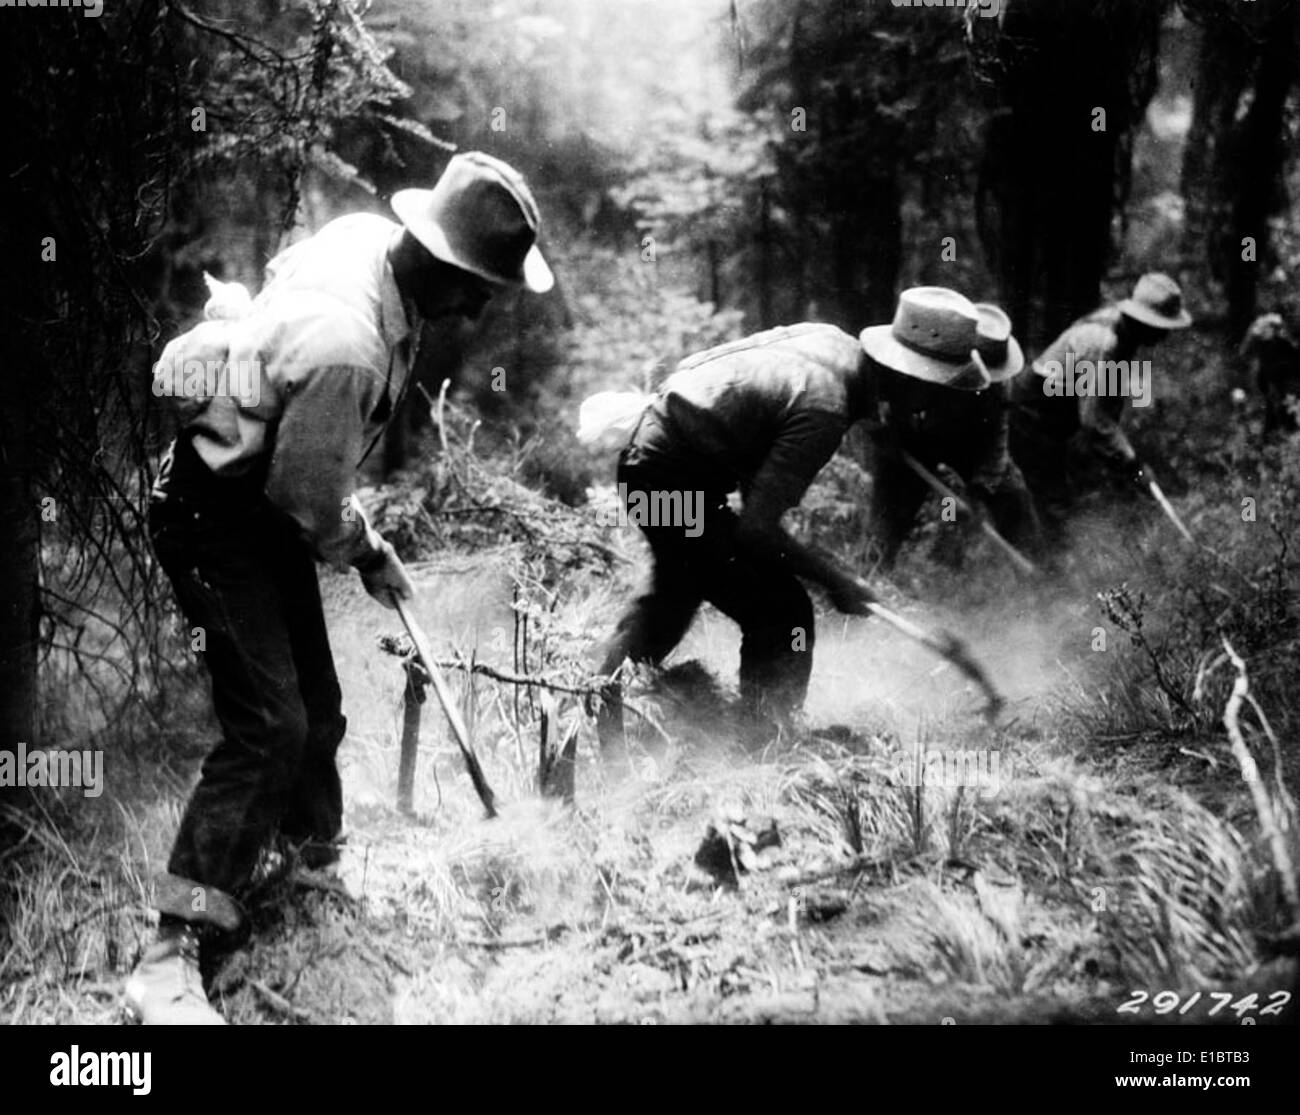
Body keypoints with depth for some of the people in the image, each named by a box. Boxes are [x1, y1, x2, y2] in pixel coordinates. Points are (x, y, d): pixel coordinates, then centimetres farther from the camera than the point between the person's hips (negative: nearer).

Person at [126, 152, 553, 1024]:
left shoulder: (368, 235, -9)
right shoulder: (345, 348, -36)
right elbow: (311, 496, -25)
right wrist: (369, 553, -5)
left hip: (266, 501, 9)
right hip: (214, 516, -9)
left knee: (316, 708, 18)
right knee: (270, 725, -16)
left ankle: (318, 855, 43)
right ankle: (171, 958, -13)